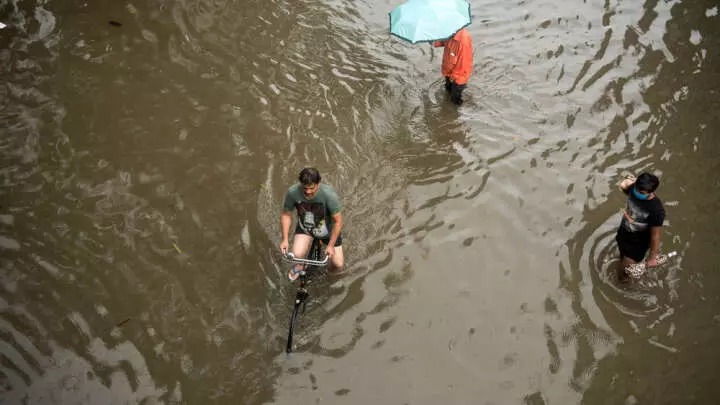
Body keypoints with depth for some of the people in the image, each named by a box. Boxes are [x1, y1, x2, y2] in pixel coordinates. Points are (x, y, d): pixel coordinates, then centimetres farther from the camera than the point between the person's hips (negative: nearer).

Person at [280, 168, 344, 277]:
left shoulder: (329, 195, -34)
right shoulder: (292, 192, -28)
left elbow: (338, 222, -23)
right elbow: (286, 215, -10)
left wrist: (331, 245, -20)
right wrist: (285, 239, -12)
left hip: (327, 228, -1)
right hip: (305, 228, 1)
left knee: (338, 265, -6)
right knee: (297, 254, -25)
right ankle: (299, 266, 13)